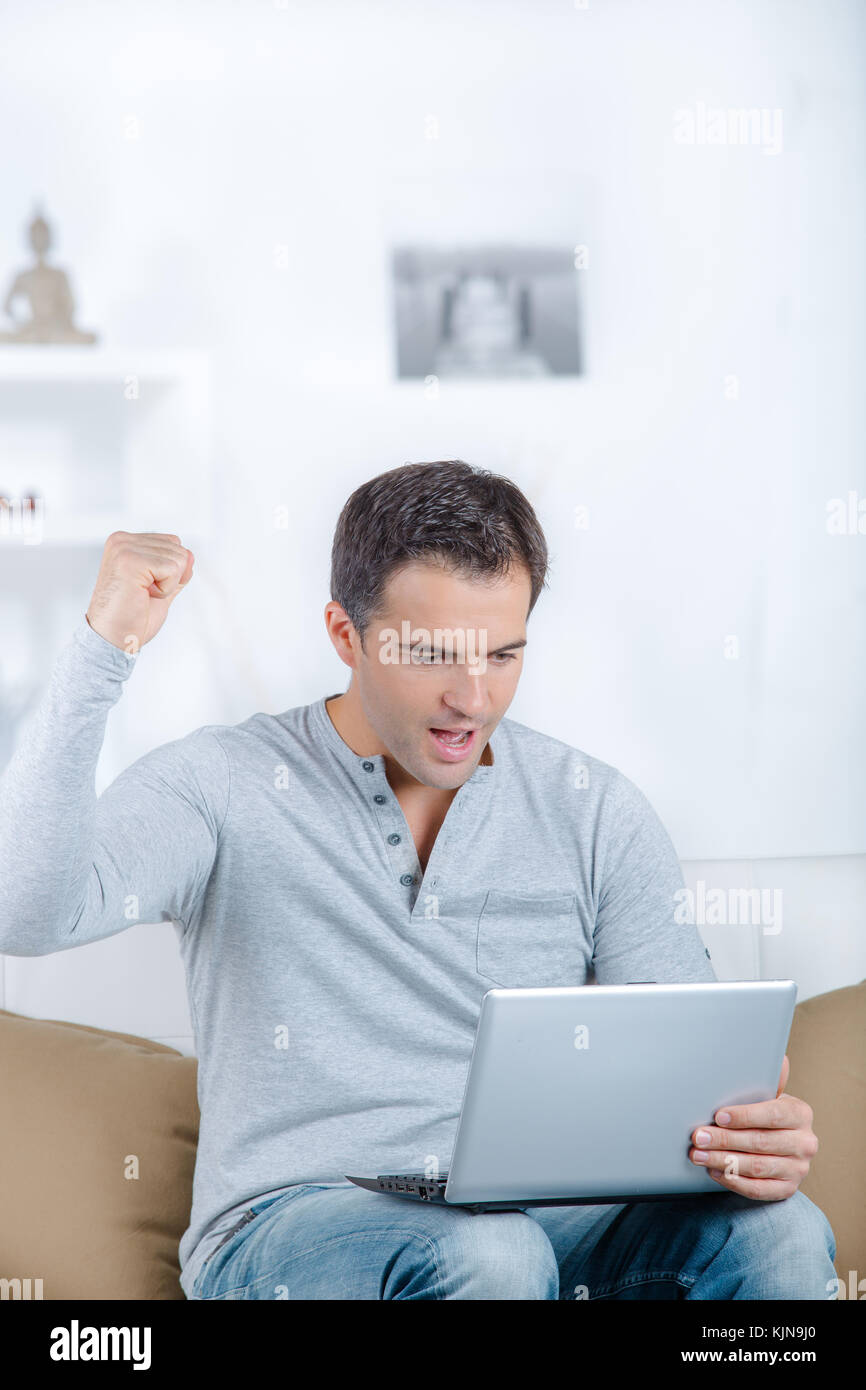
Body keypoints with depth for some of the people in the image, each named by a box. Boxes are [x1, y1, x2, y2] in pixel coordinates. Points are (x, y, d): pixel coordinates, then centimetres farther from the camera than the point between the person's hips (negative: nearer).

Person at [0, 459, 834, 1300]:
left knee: (779, 1232, -25)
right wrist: (104, 648, -22)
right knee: (490, 1254, -37)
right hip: (290, 1222, -3)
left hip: (542, 1212, 4)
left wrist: (759, 1134, -19)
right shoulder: (225, 789, -1)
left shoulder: (596, 812, 8)